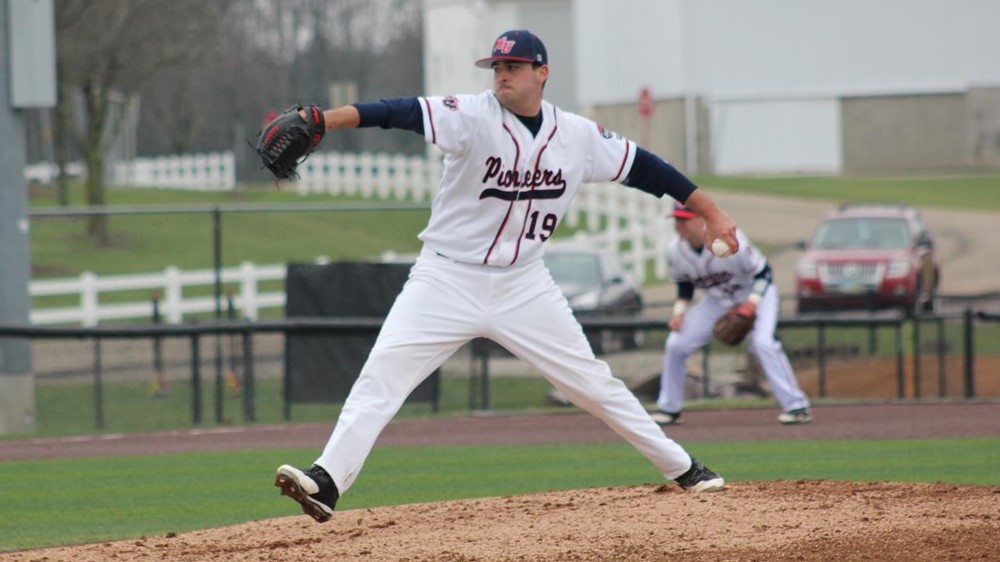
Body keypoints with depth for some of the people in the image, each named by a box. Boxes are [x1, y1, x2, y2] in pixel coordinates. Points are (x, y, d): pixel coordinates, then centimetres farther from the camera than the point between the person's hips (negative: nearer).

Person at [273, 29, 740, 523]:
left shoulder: (579, 136, -2)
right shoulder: (472, 116, -14)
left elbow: (642, 167, 8)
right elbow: (401, 113, -28)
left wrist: (711, 213, 8)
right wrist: (322, 120, -42)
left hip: (523, 285, 2)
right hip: (448, 278, -2)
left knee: (591, 380, 8)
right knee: (383, 371, -17)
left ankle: (681, 468, 22)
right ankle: (325, 482, -22)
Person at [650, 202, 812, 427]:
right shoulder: (675, 250, -14)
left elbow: (762, 272, -19)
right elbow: (684, 284, 6)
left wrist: (752, 303, -31)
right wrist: (679, 311, -9)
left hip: (755, 293, -5)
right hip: (717, 299, 5)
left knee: (762, 343, -28)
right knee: (676, 345, -3)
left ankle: (797, 407, -23)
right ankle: (669, 409, 14)